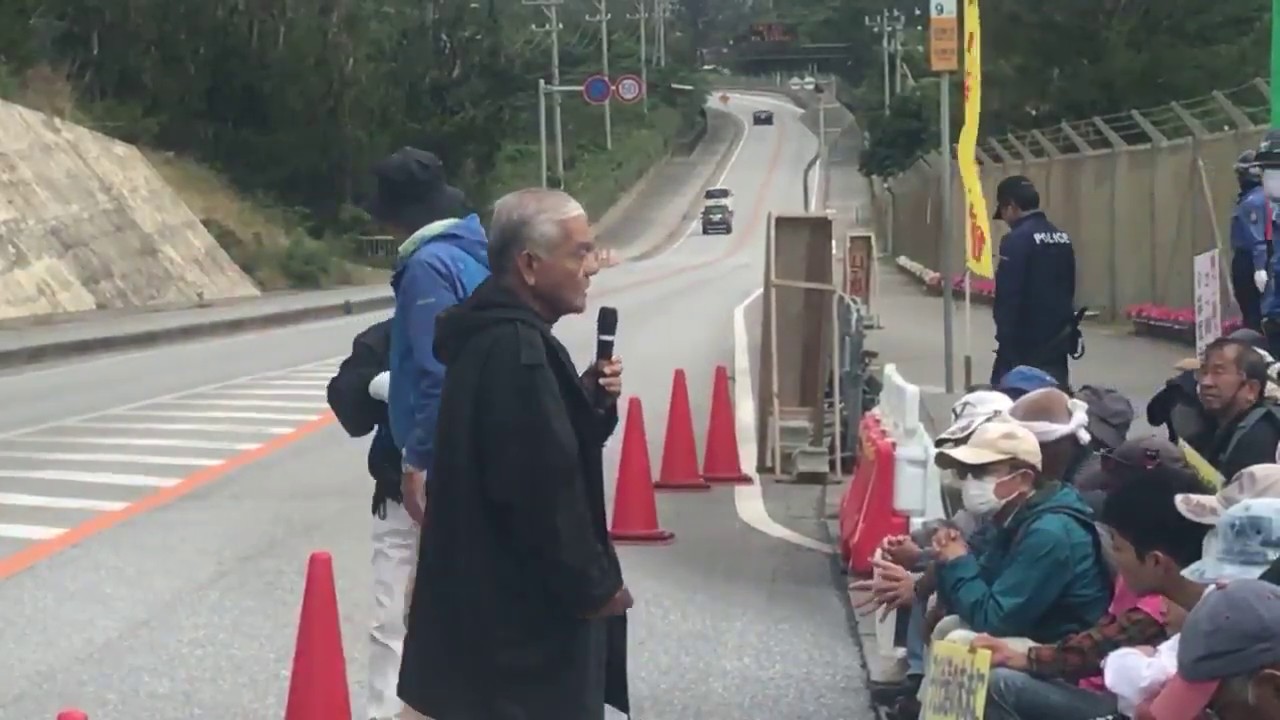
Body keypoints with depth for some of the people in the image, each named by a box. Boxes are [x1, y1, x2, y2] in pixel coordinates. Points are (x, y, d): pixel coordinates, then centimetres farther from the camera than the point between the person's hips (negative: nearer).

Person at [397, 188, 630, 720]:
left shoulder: (498, 333, 11)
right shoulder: (516, 351, -22)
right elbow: (541, 490, -26)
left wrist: (592, 402, 0)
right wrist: (593, 585, -16)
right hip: (524, 608, -11)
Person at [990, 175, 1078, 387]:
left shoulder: (1016, 240, -15)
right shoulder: (1063, 238, 11)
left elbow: (1008, 297, -17)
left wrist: (1005, 341, -11)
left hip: (1025, 343, -8)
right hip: (1058, 341, 8)